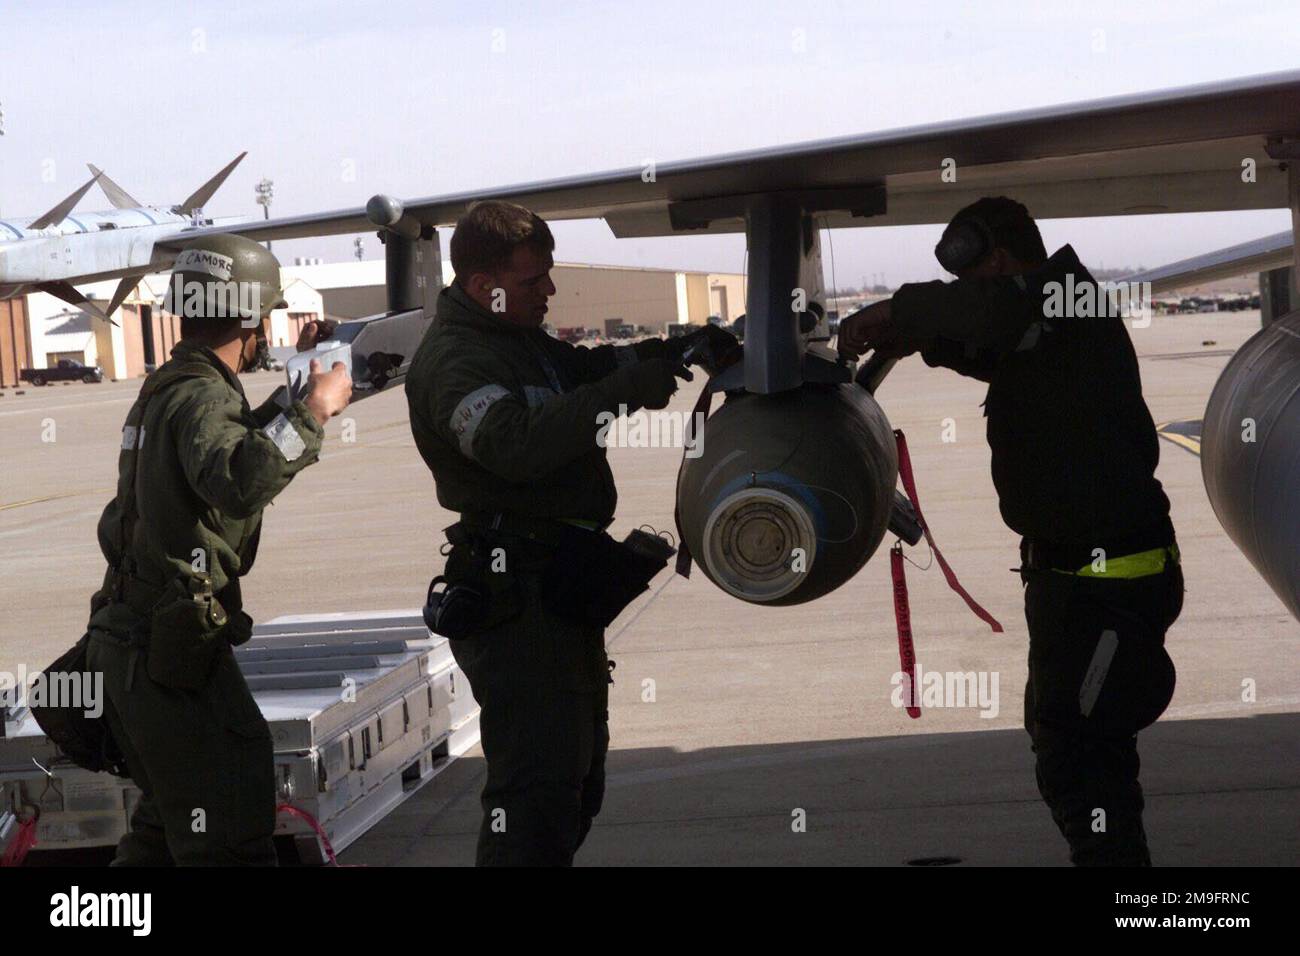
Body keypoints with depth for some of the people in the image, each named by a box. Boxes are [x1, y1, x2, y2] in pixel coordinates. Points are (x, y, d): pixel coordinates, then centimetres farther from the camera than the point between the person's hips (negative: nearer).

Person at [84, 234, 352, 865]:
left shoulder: (163, 388, 14)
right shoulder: (200, 397, -17)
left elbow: (237, 443, 30)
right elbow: (238, 481, -37)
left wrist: (294, 383, 20)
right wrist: (315, 407, -29)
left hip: (127, 642, 10)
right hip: (172, 651, -10)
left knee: (166, 824, 25)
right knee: (230, 844, -10)